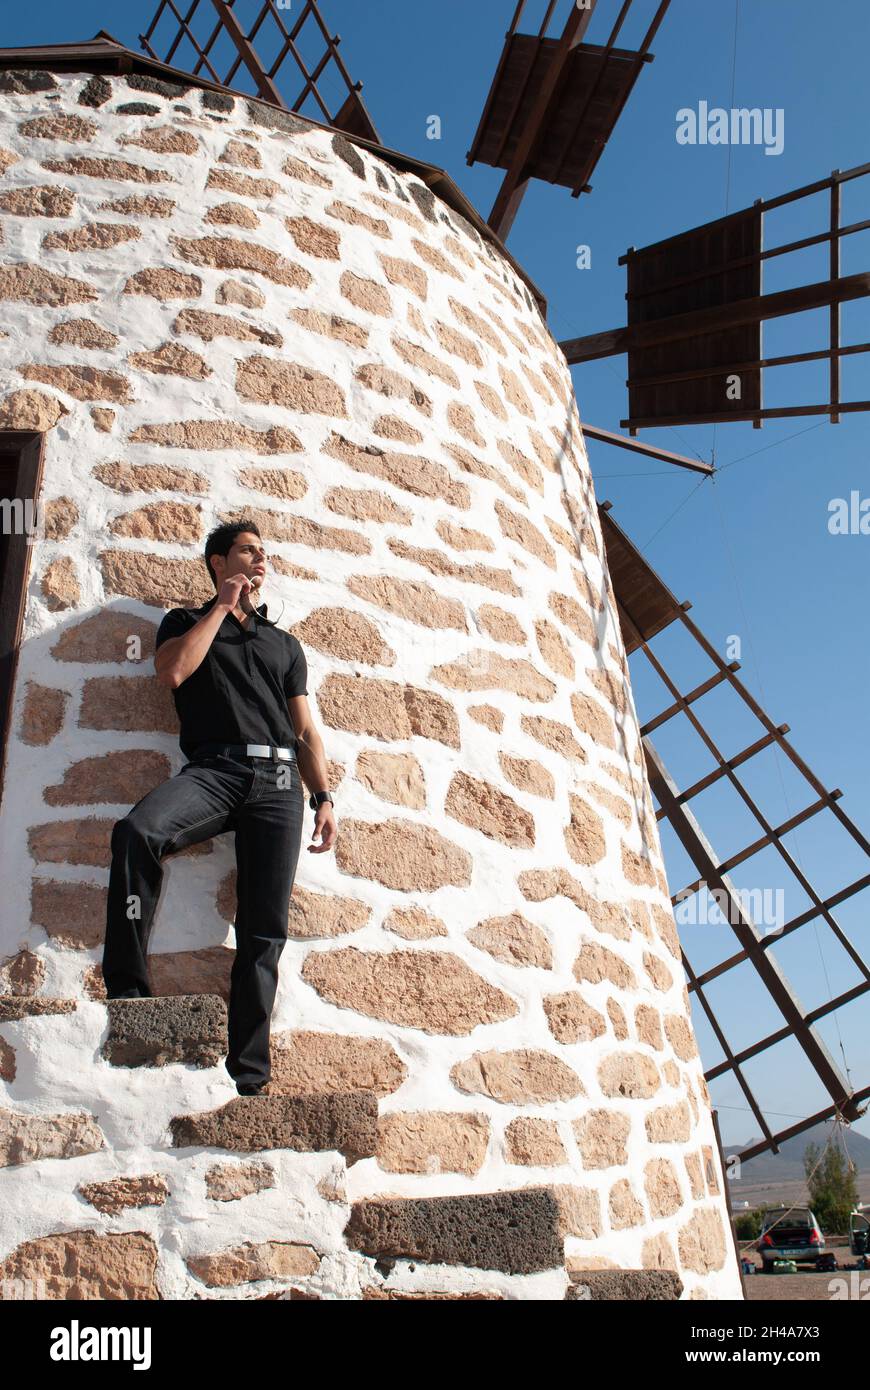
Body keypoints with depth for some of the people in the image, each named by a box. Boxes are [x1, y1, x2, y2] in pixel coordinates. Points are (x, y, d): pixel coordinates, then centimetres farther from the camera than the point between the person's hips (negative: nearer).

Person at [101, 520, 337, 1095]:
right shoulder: (186, 621, 21)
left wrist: (324, 798, 8)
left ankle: (249, 1077, -10)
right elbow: (172, 670, -3)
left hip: (278, 780, 2)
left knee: (266, 930, -9)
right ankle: (127, 989, -26)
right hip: (212, 768, -2)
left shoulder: (284, 643, 28)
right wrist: (222, 606, 6)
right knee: (137, 830, -35)